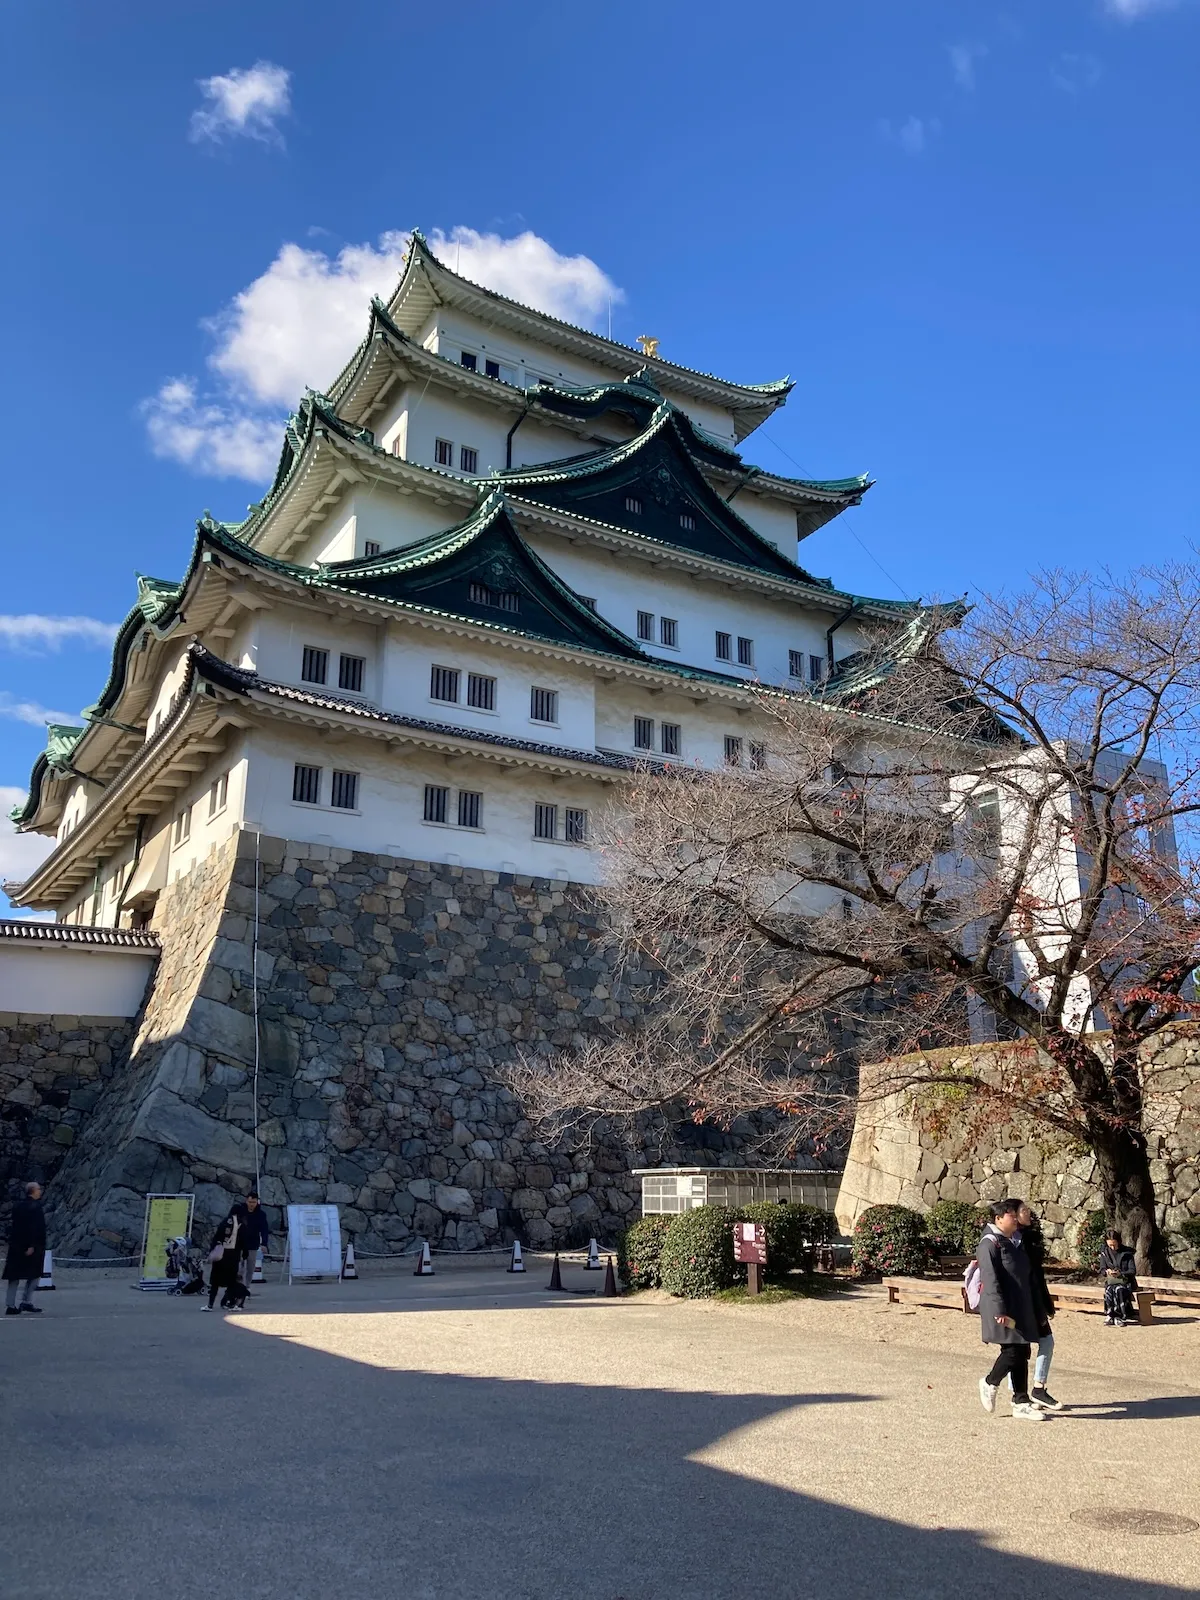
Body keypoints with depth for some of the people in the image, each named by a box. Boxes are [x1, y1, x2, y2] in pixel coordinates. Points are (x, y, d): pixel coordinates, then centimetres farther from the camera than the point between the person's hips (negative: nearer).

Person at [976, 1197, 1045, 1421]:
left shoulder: (1011, 1243, 16)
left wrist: (1029, 1312, 24)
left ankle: (1021, 1402, 13)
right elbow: (990, 1280, -20)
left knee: (1022, 1353, 7)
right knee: (1013, 1351, -10)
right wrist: (1000, 1311, -25)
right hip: (1005, 1310, -9)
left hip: (1020, 1308, 9)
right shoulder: (990, 1244, -13)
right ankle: (990, 1383, 14)